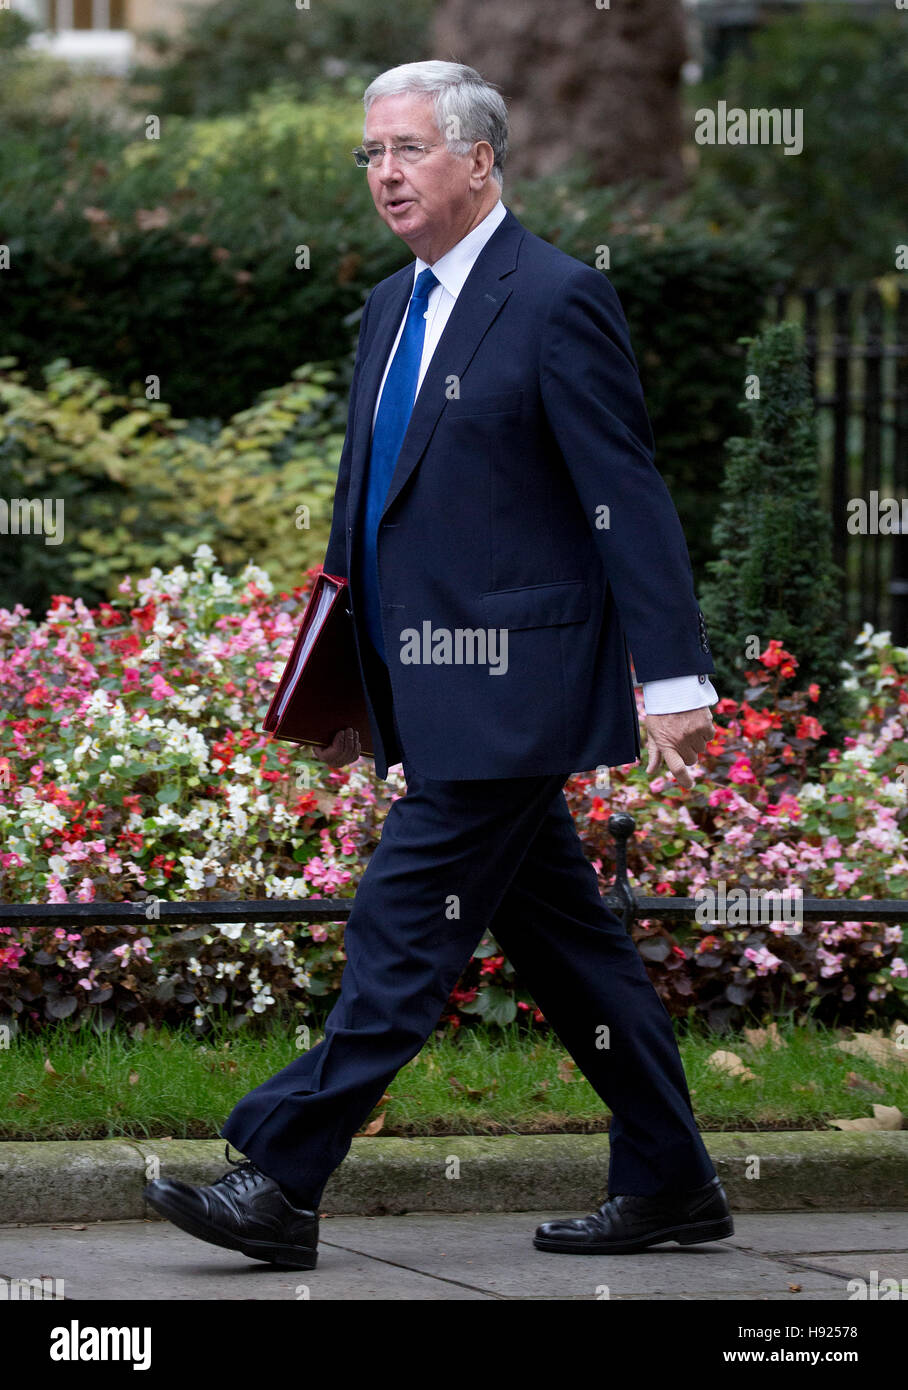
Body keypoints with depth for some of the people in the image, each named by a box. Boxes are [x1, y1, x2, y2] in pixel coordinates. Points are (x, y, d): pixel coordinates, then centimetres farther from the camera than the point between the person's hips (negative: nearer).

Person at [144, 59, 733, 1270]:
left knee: (403, 932, -9)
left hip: (505, 691, -9)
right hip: (437, 697, 9)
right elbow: (369, 501, 21)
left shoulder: (557, 301, -10)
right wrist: (351, 684, 19)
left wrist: (673, 679, -16)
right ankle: (669, 1186, 20)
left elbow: (629, 499, -13)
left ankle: (281, 1181, -9)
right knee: (561, 940, 13)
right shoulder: (393, 309, 16)